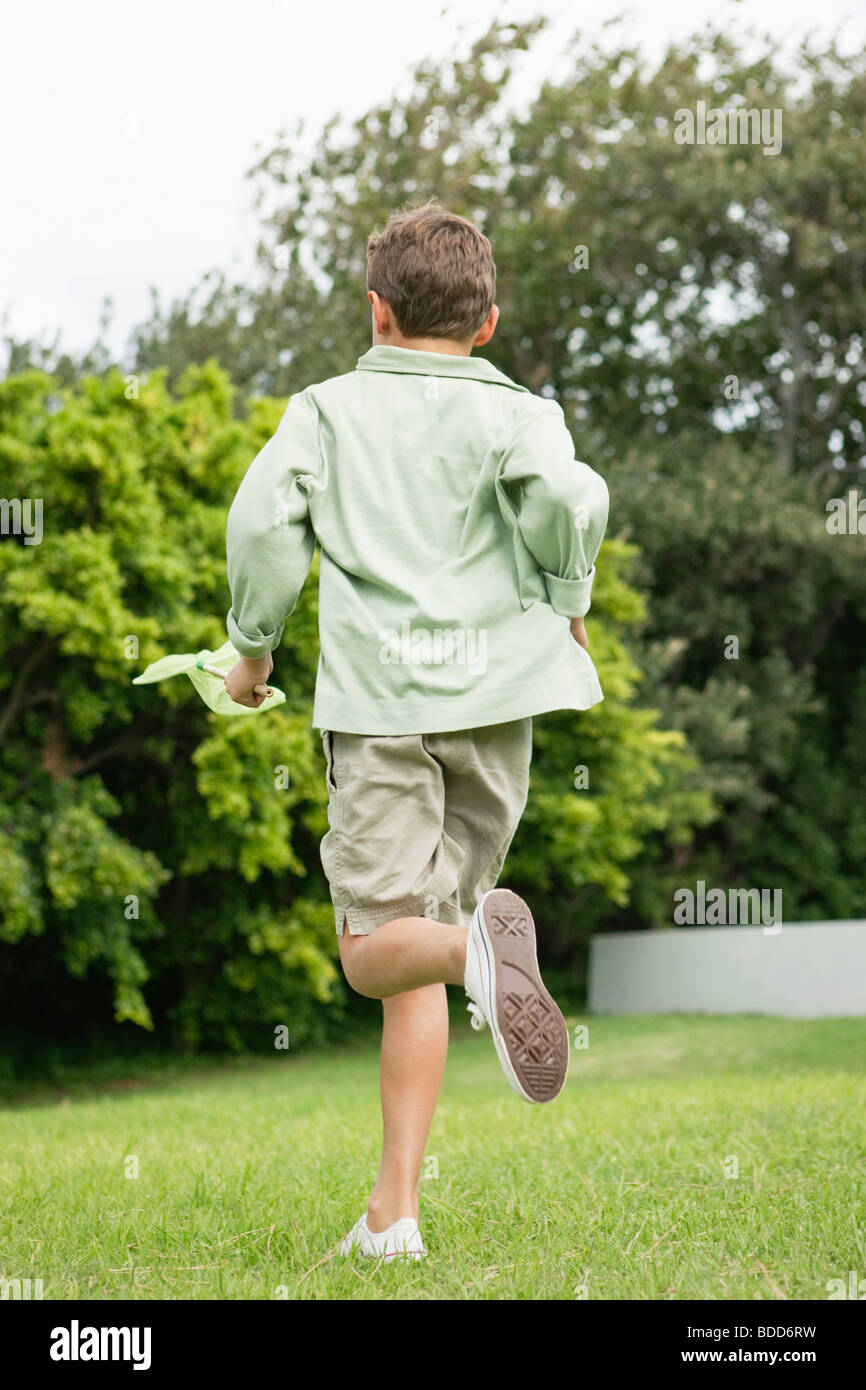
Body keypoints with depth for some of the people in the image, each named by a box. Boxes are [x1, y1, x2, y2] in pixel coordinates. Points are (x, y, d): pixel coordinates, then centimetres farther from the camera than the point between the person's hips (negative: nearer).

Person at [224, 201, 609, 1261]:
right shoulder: (512, 411, 8)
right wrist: (564, 604, 6)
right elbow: (571, 498, -12)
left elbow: (262, 518, -3)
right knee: (419, 952, 9)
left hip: (376, 702, -2)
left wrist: (252, 647, 11)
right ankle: (393, 1207, 7)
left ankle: (477, 942, -39)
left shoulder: (327, 408, 9)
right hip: (493, 697, 2)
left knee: (379, 949, -3)